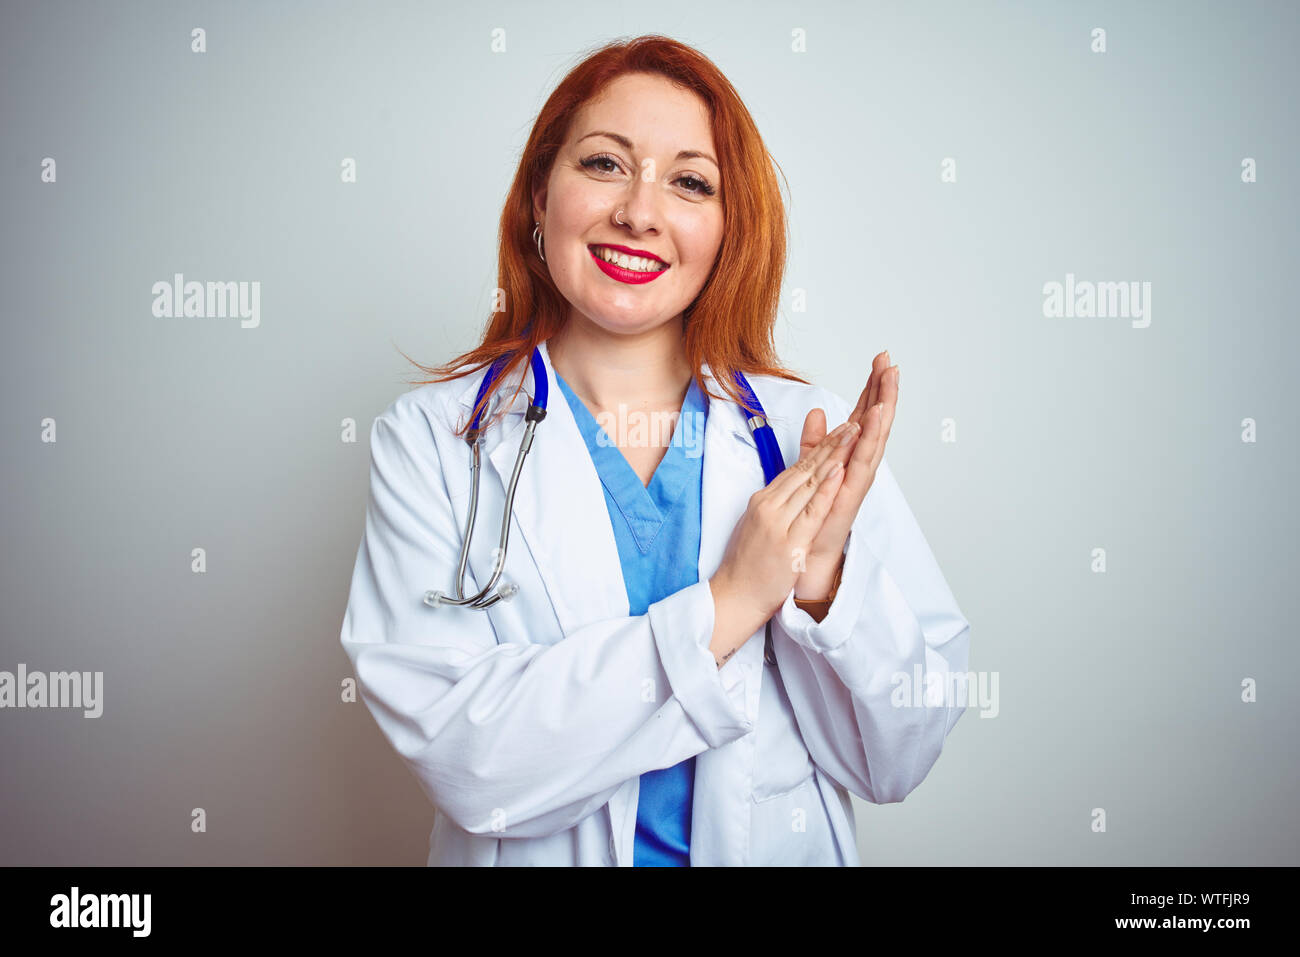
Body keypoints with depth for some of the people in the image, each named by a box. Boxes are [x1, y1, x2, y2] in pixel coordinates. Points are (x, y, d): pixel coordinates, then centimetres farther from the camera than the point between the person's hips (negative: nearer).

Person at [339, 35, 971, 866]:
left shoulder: (814, 435, -9)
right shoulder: (429, 439, -12)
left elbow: (898, 763, -9)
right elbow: (461, 756, -21)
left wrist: (823, 576, -25)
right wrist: (722, 607, -24)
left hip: (780, 846, 2)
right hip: (539, 854, -1)